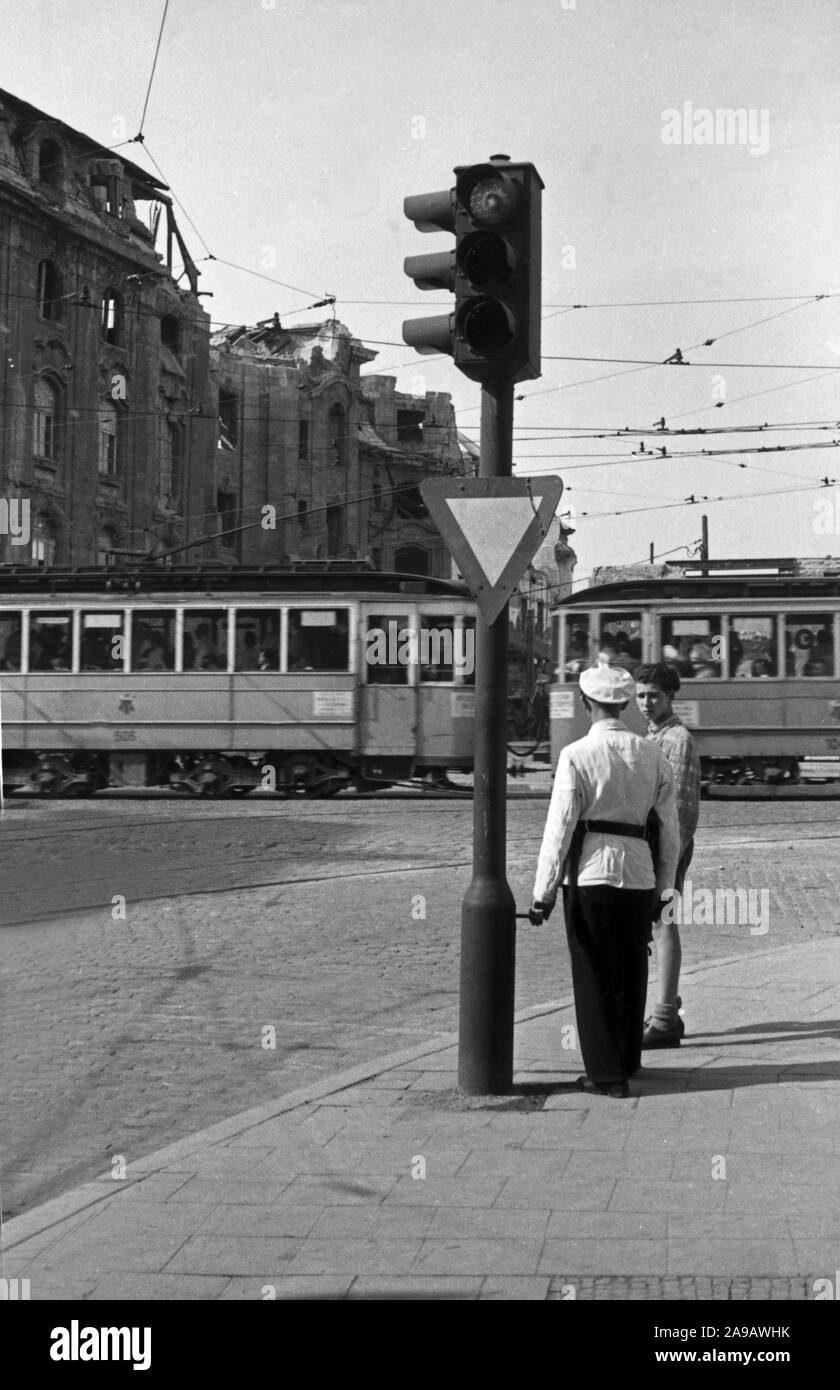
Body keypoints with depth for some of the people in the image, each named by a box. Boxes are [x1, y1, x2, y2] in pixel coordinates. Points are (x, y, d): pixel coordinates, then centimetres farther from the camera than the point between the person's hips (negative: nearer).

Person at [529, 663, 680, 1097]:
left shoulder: (577, 755, -9)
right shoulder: (652, 756, 5)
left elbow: (559, 828, -11)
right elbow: (669, 828, 9)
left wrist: (542, 893, -5)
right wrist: (663, 886, 18)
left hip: (590, 872, -4)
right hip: (639, 874, 5)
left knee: (594, 975, 6)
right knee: (631, 970, 18)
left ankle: (606, 1073, 9)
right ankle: (628, 1061, 31)